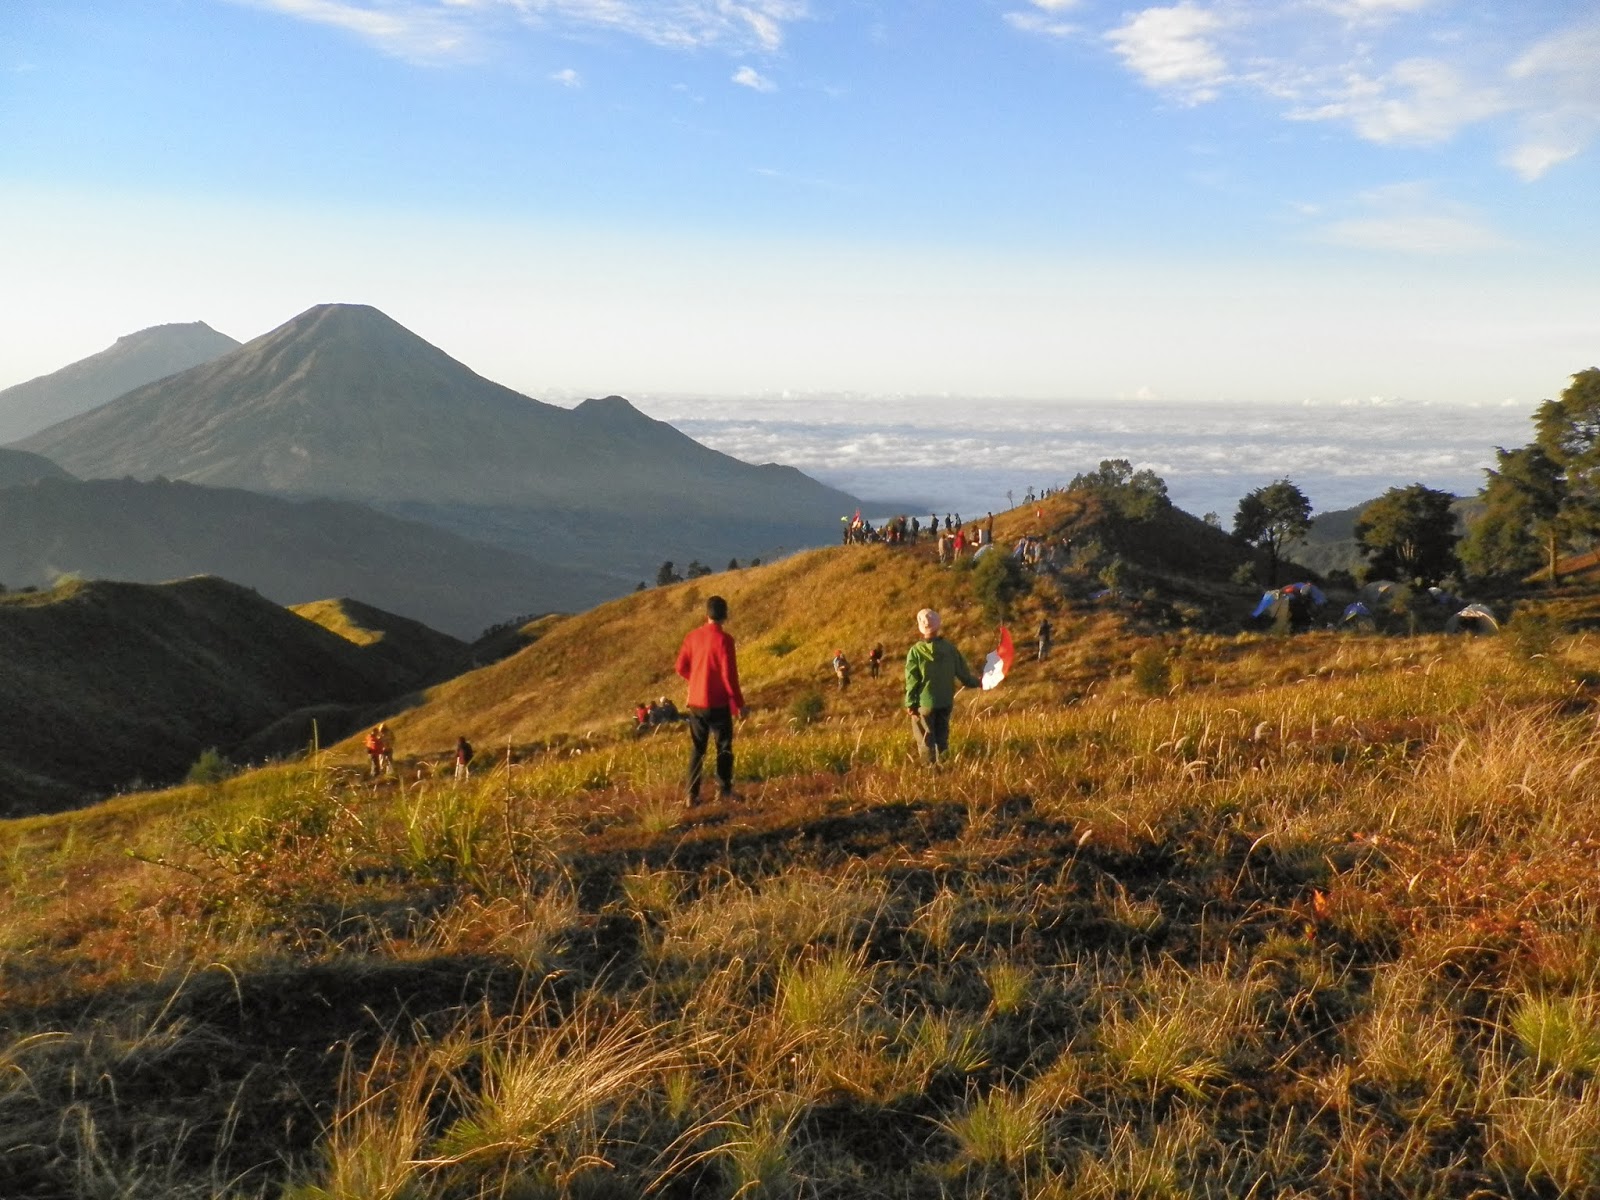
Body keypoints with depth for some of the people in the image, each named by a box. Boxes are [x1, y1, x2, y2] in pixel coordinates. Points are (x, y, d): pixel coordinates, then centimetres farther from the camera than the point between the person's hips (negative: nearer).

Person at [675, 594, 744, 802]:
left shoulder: (693, 637, 1)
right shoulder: (724, 640, -15)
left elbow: (681, 667, 7)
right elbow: (729, 674, -15)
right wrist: (739, 702, -6)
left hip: (696, 701, 5)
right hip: (718, 703, -5)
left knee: (697, 748, 11)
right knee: (724, 748, 8)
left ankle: (693, 794, 9)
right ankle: (725, 791, 10)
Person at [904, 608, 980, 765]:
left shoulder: (916, 651, -11)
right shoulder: (949, 648, -3)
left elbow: (912, 680, -11)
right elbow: (962, 672, 5)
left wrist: (910, 703, -5)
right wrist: (977, 683, 22)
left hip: (924, 703, -3)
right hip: (946, 702, 3)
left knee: (926, 740, 5)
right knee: (942, 737, 17)